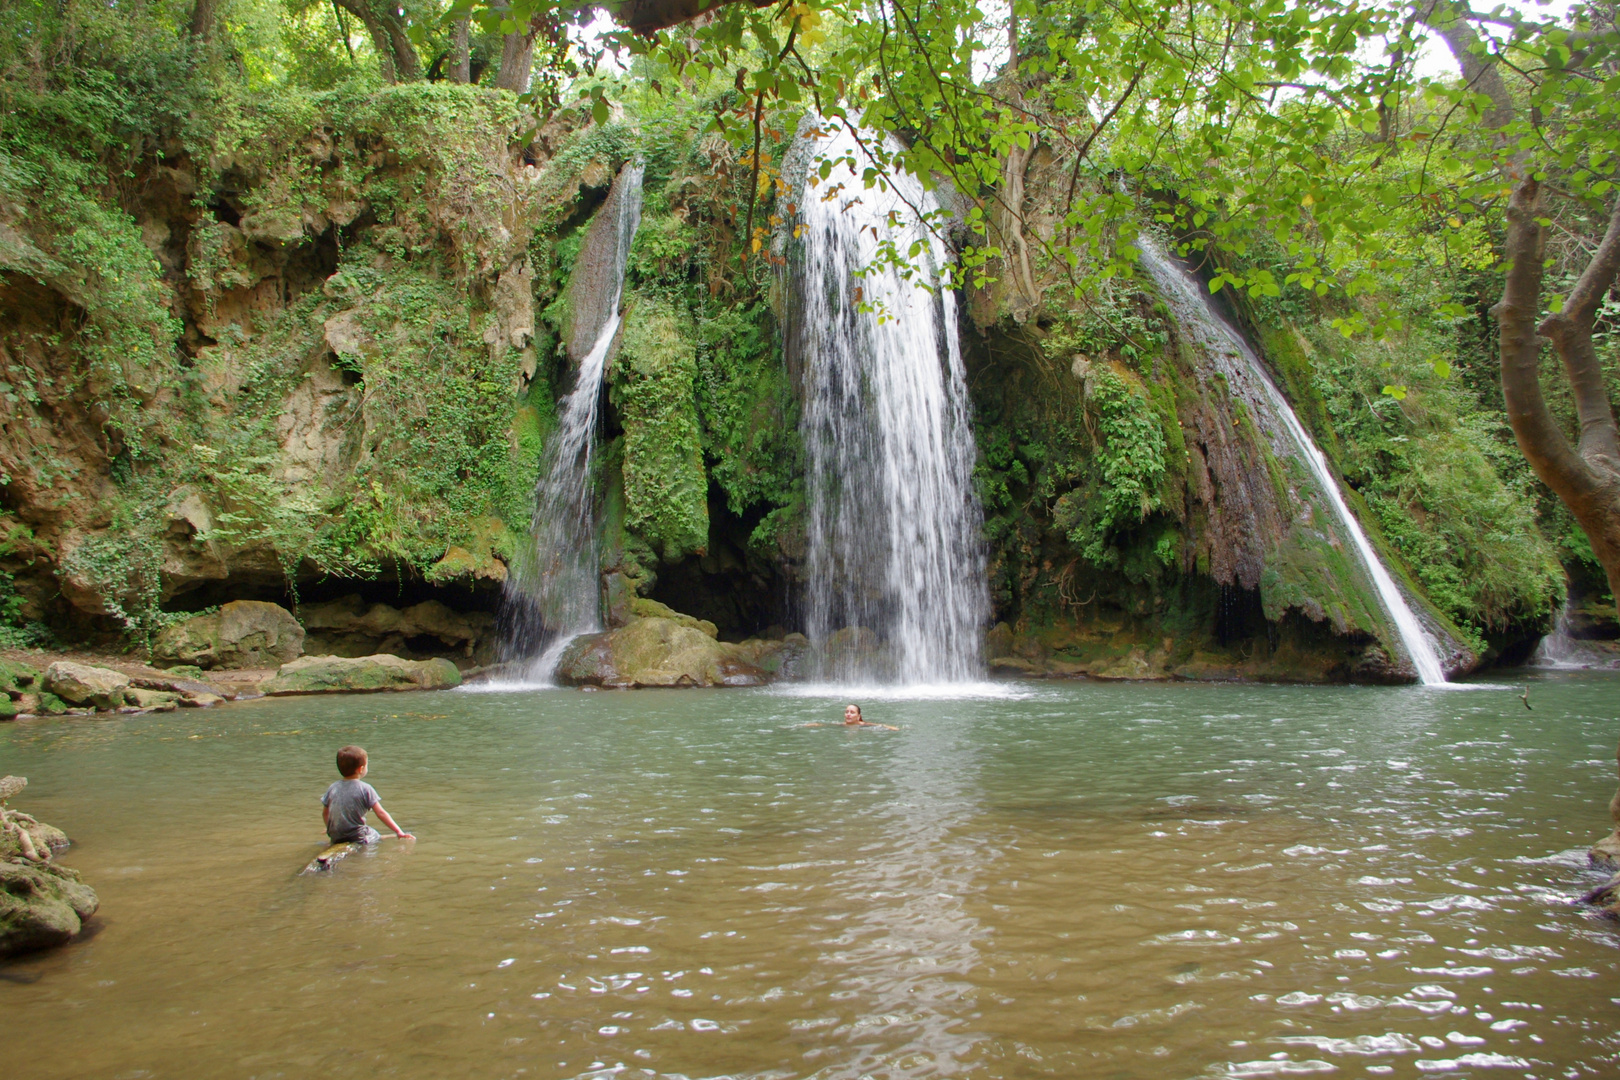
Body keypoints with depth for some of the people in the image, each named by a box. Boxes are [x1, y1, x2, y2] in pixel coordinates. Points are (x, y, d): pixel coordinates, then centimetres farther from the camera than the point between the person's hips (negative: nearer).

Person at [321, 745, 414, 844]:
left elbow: (325, 813, 18)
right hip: (358, 839, -5)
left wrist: (331, 829, 37)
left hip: (336, 839, 5)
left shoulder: (332, 788, 7)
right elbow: (380, 813, -8)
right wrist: (399, 832, -6)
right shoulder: (365, 788, -6)